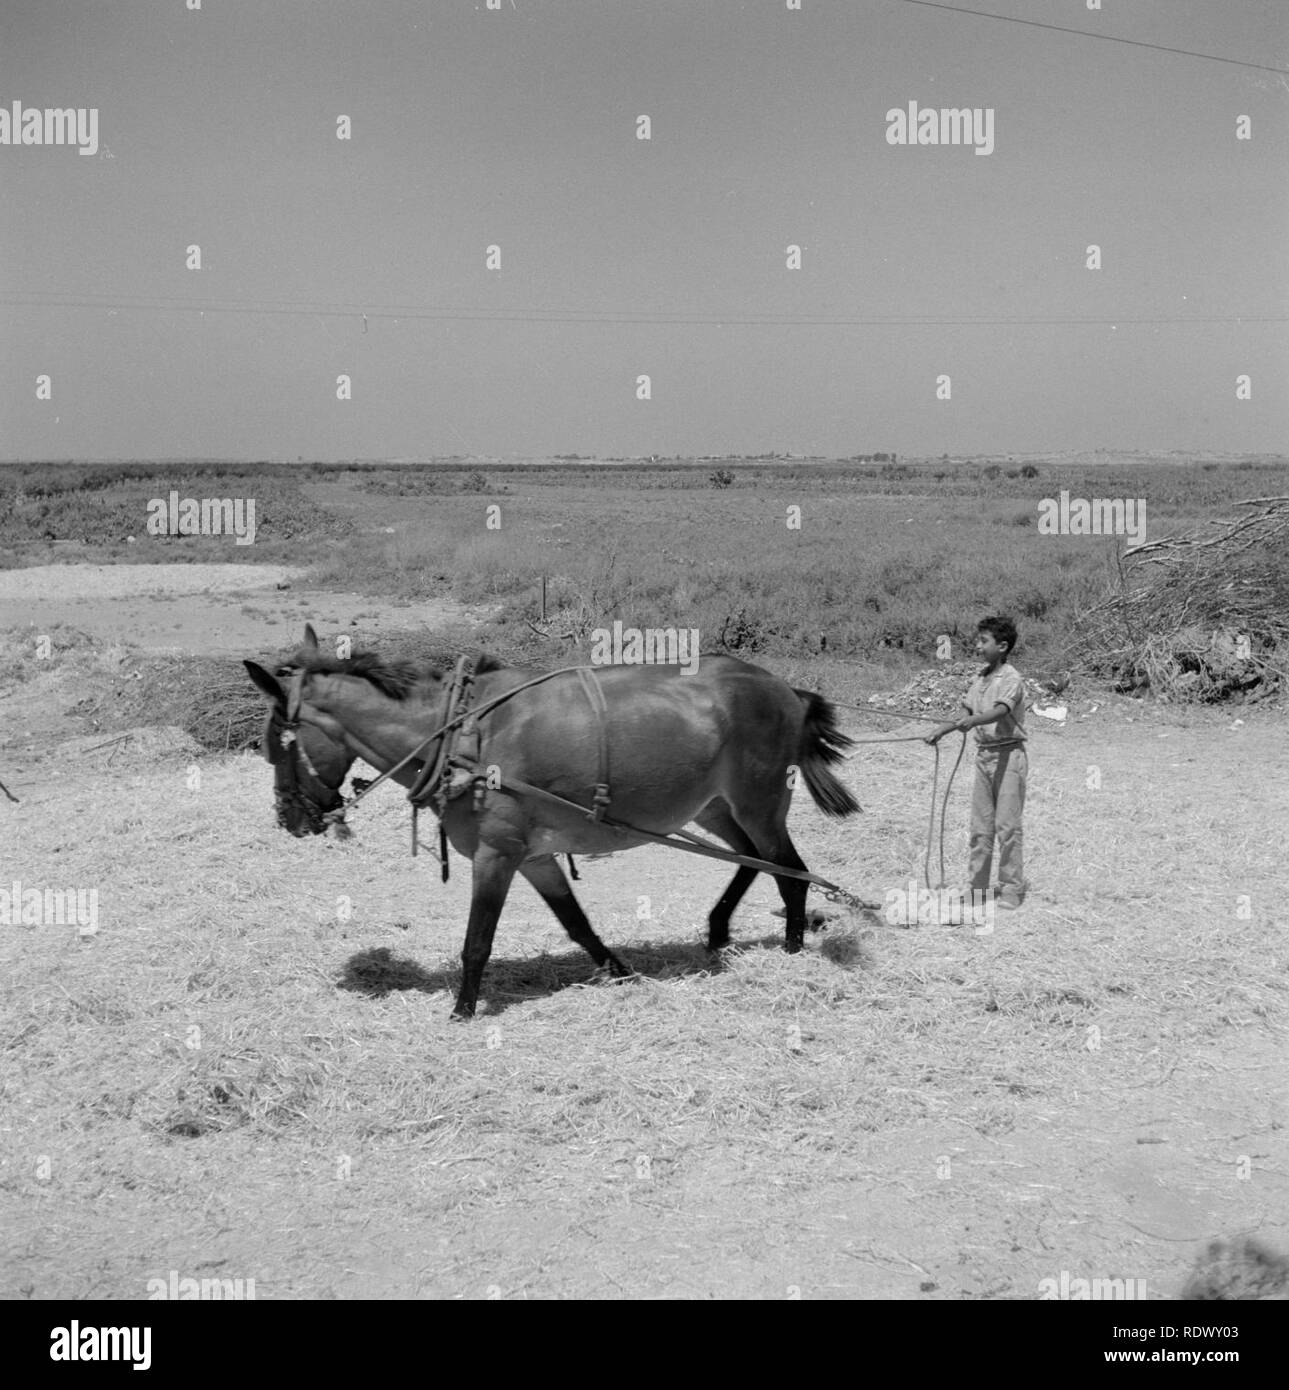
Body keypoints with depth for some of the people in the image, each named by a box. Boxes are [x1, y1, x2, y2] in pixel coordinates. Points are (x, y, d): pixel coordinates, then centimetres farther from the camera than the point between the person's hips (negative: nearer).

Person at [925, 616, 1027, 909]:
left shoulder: (1011, 679, -13)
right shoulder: (981, 678, 11)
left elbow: (999, 712, -29)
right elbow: (970, 713, 16)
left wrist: (971, 720, -46)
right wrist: (943, 729, 0)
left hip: (1009, 754, -7)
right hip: (984, 753, 7)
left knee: (1007, 825, -3)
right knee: (980, 825, 10)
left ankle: (1011, 890, 5)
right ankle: (977, 888, 17)